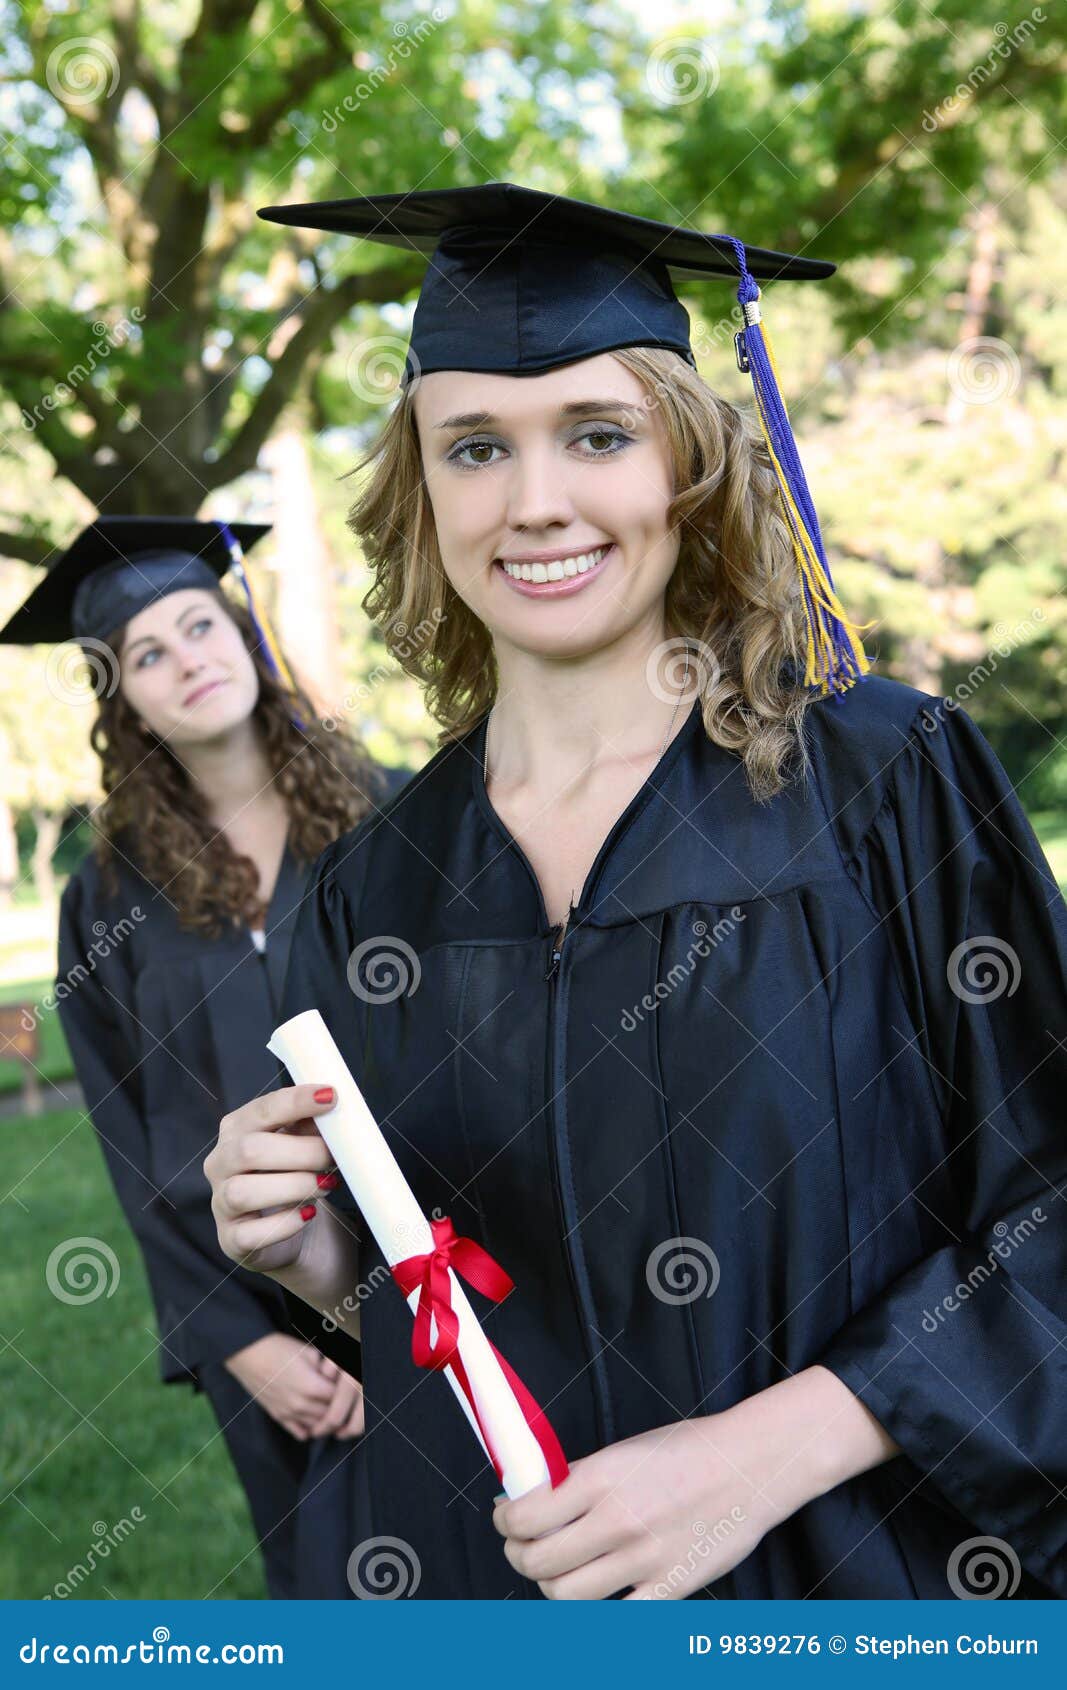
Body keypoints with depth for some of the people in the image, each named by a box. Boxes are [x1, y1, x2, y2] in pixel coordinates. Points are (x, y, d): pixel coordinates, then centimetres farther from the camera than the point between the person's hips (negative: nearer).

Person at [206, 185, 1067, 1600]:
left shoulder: (889, 780, -13)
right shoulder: (376, 887, -2)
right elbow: (412, 1311, 7)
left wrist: (773, 1449, -22)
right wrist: (324, 1260, -13)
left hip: (871, 1580, -3)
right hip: (497, 1586, 3)